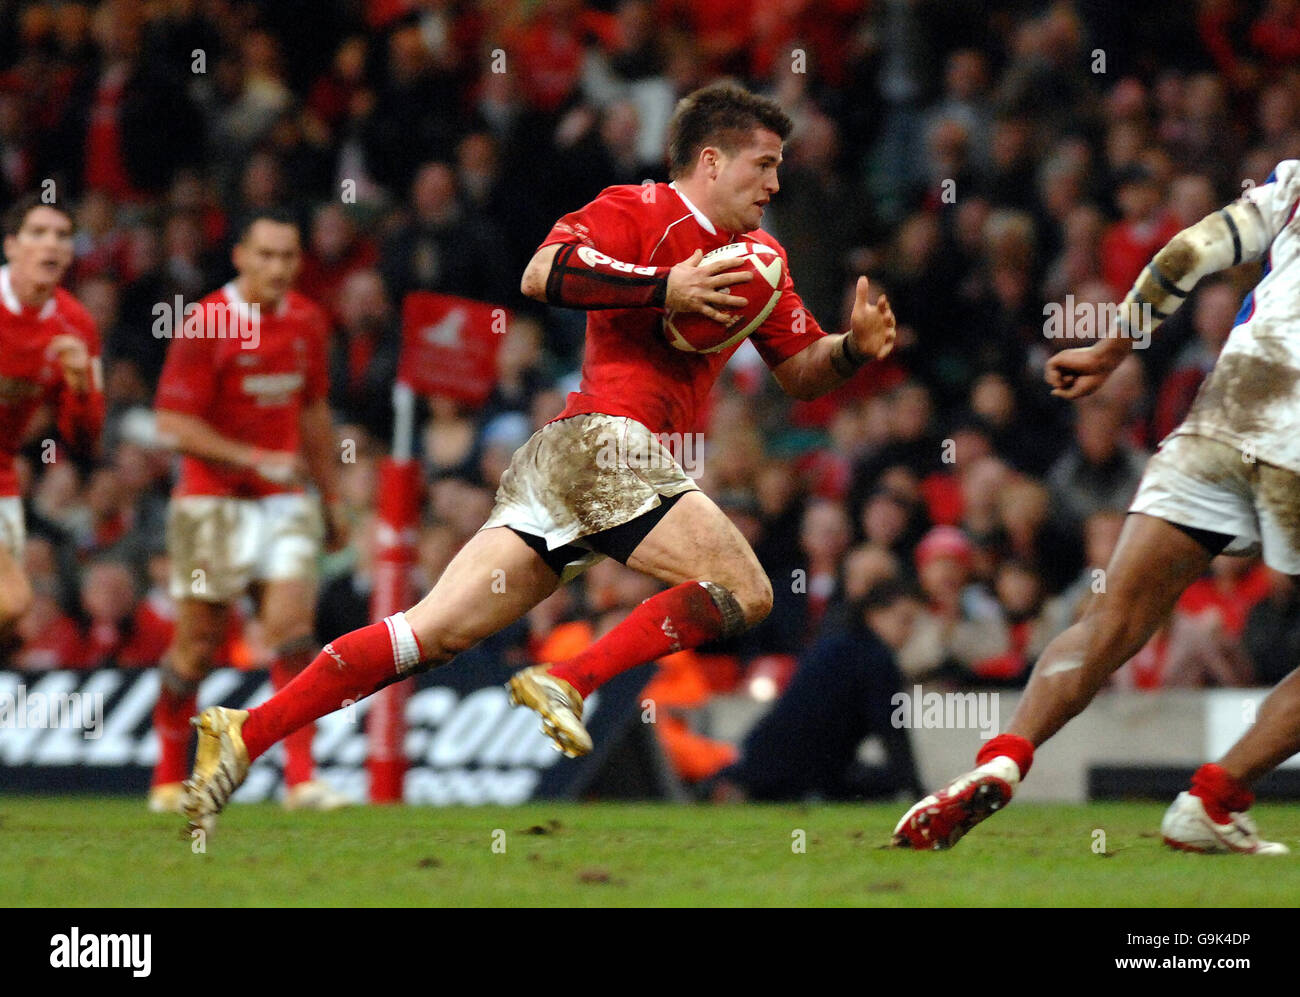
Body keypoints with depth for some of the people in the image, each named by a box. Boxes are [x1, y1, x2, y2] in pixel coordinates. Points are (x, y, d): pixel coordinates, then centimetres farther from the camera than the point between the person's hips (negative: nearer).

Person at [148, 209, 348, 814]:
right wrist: (254, 459, -22)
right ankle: (168, 779, 19)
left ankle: (300, 777, -11)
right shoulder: (205, 324, -13)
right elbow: (174, 424, -15)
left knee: (292, 624, -10)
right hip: (213, 498, -4)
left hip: (284, 496, 4)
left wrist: (331, 496, 20)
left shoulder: (307, 322, 5)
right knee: (199, 641, 2)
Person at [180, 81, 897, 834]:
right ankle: (566, 684, -18)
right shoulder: (639, 212, 0)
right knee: (746, 593, -10)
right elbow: (542, 275, -15)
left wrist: (855, 348, 7)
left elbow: (800, 373, 28)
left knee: (435, 635, -1)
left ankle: (245, 734, -7)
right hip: (604, 438, -8)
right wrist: (666, 287, -19)